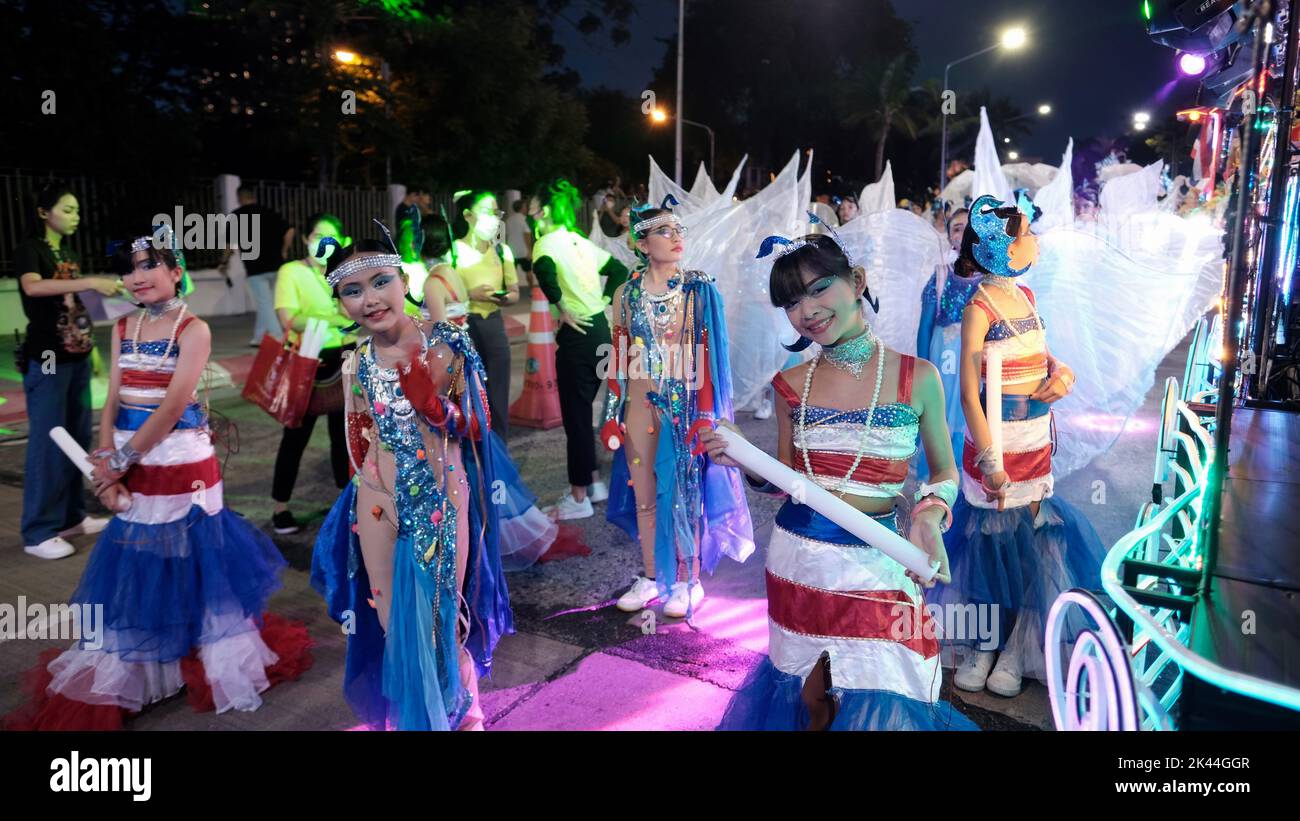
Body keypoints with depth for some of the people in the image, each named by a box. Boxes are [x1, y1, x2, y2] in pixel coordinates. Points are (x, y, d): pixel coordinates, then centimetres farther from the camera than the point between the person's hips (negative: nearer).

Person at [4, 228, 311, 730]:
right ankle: (128, 668, 29)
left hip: (180, 463, -5)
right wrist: (107, 466, -7)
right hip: (132, 464, 5)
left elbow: (172, 407, -16)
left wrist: (120, 460, -15)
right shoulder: (123, 329, 8)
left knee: (186, 557, 4)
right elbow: (113, 402, 3)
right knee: (137, 562, 13)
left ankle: (210, 653, 22)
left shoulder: (194, 330, -10)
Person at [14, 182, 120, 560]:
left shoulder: (69, 251, 12)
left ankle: (71, 517, 23)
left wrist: (90, 345, 18)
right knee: (48, 442, -5)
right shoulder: (29, 249, -9)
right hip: (46, 358, -7)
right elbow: (32, 287, -30)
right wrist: (89, 282, -37)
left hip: (76, 357, 8)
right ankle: (39, 533, 3)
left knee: (78, 438, 11)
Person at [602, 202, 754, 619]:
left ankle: (688, 580, 19)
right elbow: (620, 359, 7)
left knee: (685, 489, 4)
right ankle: (652, 576, 25)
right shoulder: (627, 294, 4)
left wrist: (704, 414, -11)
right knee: (644, 493, 9)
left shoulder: (698, 289, -3)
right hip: (641, 404, 3)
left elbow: (707, 354, -6)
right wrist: (613, 414, 5)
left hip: (684, 403, -3)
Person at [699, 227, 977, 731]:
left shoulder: (916, 376, -6)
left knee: (881, 704, 3)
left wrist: (930, 517, -15)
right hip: (797, 558, 3)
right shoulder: (792, 385, 1)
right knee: (807, 696, 16)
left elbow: (944, 472, 5)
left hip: (878, 563, -2)